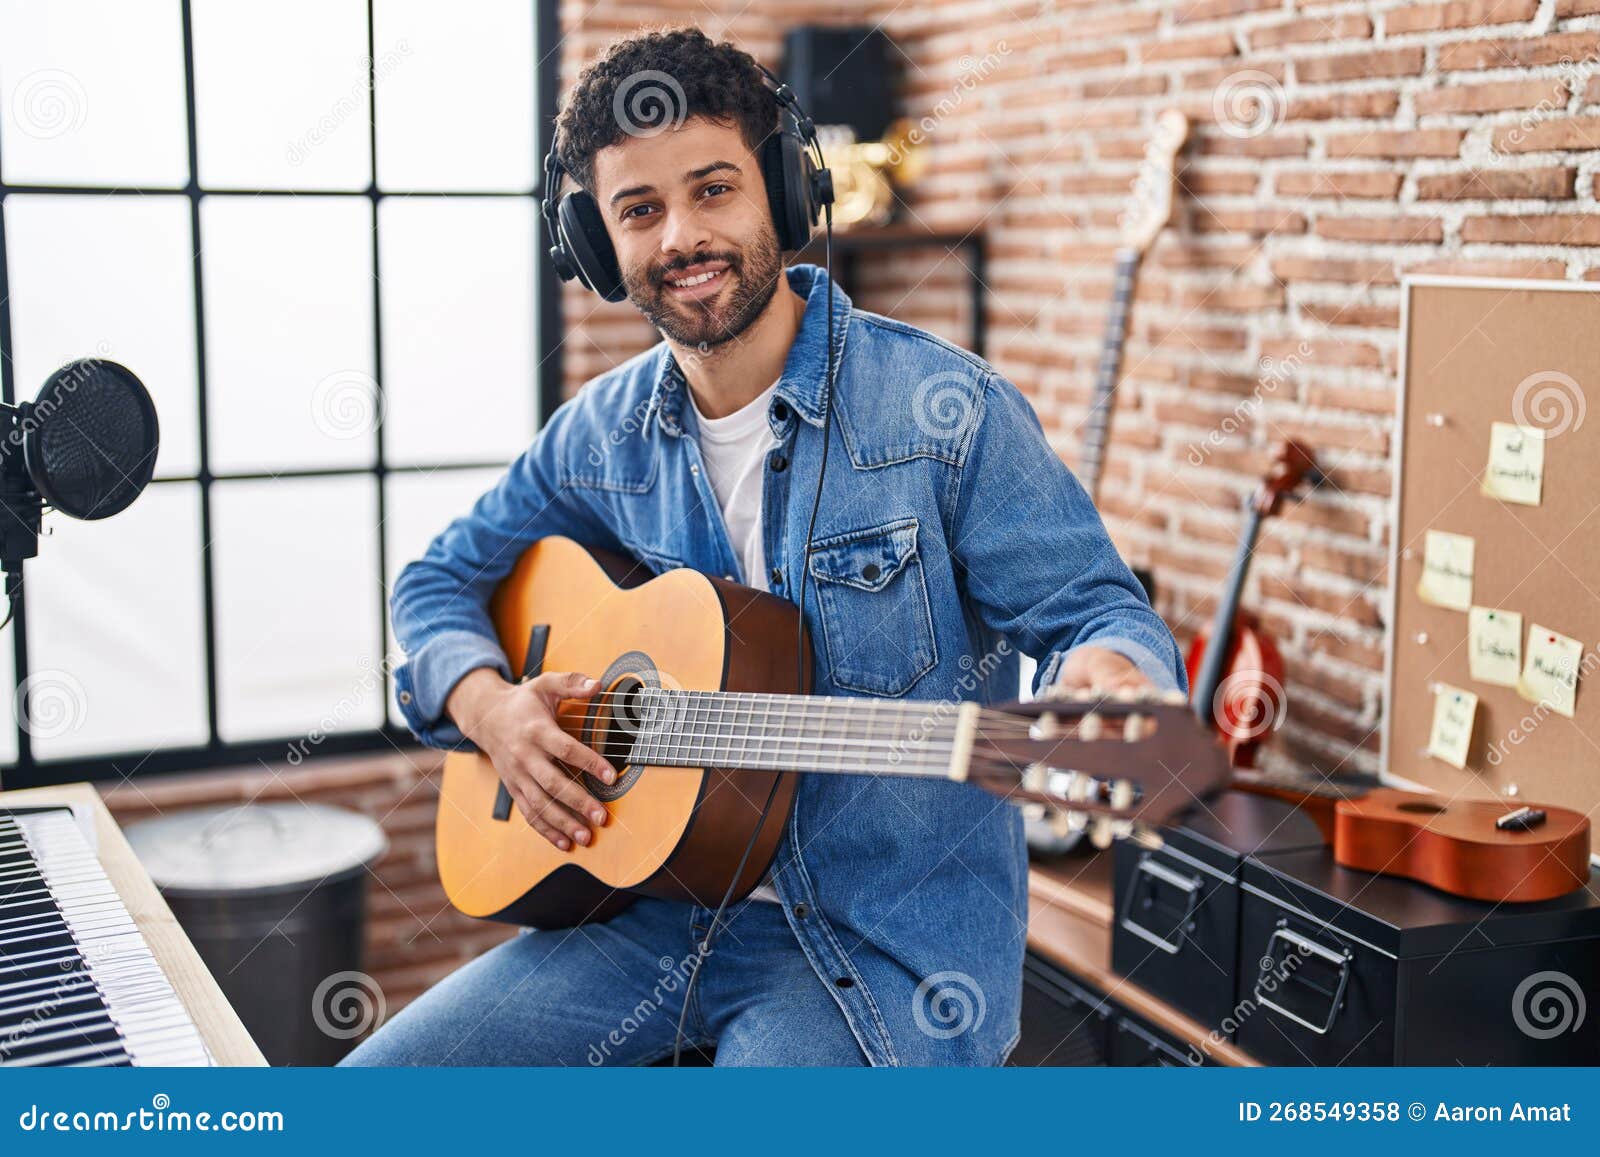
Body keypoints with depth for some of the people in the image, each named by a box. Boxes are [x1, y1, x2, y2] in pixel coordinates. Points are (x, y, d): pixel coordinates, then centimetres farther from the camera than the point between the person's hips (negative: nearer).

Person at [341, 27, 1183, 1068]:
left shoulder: (943, 408, -10)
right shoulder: (602, 434, 5)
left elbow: (1097, 608, -10)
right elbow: (442, 580, 16)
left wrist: (1104, 675, -34)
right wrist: (488, 703, -5)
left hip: (885, 936, -4)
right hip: (662, 897, 5)